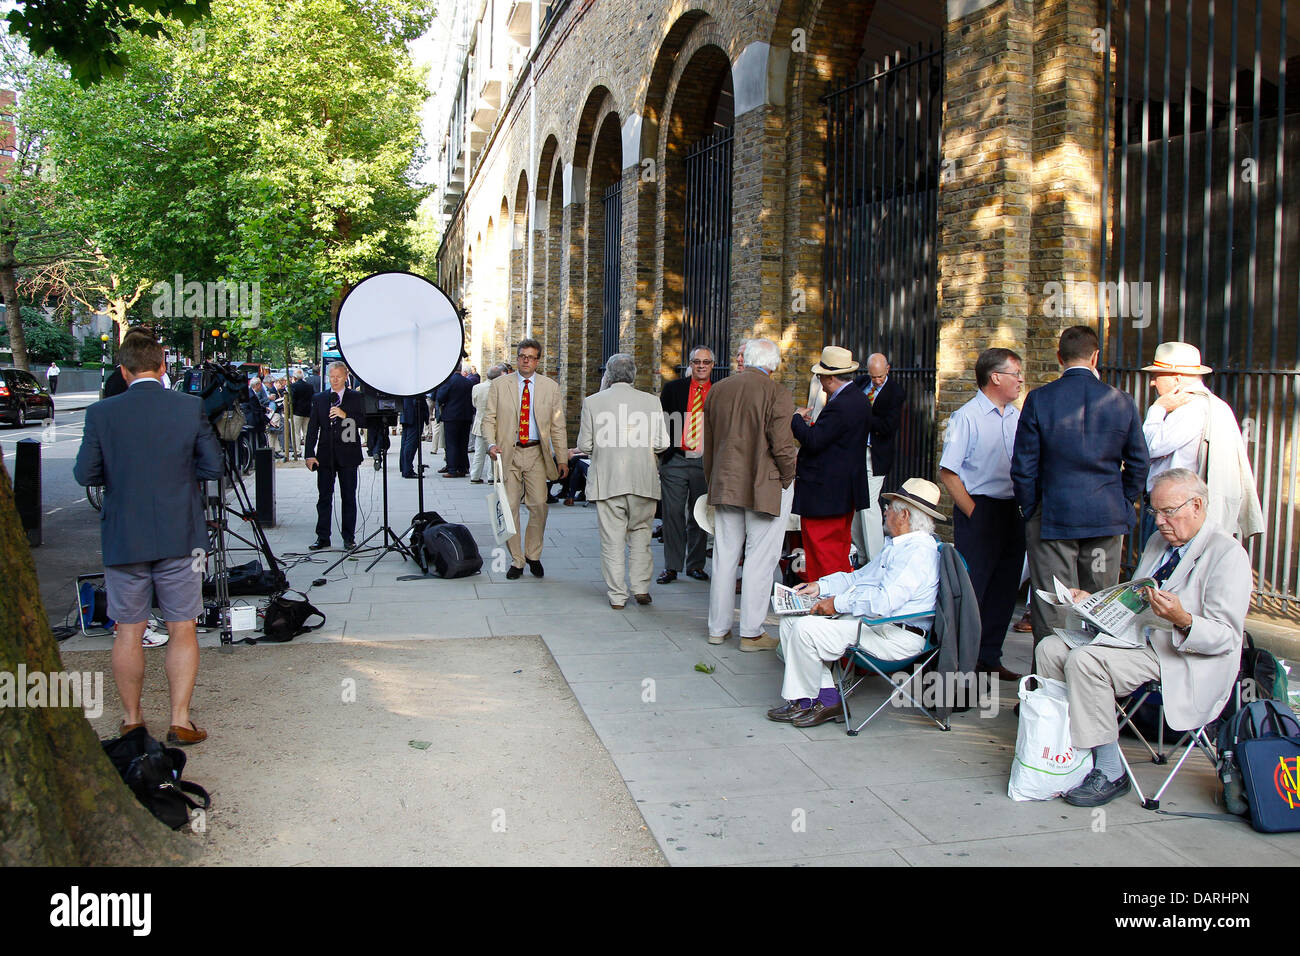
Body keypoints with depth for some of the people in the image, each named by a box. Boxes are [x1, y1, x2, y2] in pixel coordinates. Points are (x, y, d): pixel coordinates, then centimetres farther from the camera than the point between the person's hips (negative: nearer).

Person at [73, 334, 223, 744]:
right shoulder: (190, 407, -6)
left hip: (123, 539, 1)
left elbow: (84, 474, -4)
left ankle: (132, 720, 22)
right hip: (180, 538, 0)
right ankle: (180, 721, 8)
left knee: (128, 633, 12)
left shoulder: (101, 413, -6)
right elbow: (213, 467, -5)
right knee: (182, 631, 8)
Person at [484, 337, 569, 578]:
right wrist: (491, 443, -12)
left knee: (539, 505, -4)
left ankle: (533, 556, 16)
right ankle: (516, 560, 12)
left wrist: (562, 458, 3)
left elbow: (558, 425, 8)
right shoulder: (499, 385, 6)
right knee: (509, 506, 0)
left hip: (536, 453, 0)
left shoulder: (550, 387, 7)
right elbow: (489, 418, 6)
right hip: (508, 453, 0)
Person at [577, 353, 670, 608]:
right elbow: (661, 443, -3)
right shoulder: (651, 401, -2)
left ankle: (617, 596, 11)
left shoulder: (593, 402, -4)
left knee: (612, 539, 6)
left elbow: (584, 446, -2)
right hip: (643, 480, 1)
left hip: (607, 481, -1)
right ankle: (641, 587, 14)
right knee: (640, 534, 17)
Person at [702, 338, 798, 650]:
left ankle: (718, 628, 22)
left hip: (725, 485, 5)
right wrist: (787, 479, 1)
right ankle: (751, 633, 7)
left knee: (724, 557, 13)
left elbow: (708, 445, 12)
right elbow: (782, 446, -17)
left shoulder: (717, 390, 5)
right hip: (765, 487, -5)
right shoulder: (777, 394, -13)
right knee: (760, 560, 2)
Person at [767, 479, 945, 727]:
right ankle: (826, 697, -1)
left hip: (893, 635, -11)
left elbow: (885, 601, -27)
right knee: (791, 619, 3)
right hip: (861, 617, 11)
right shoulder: (896, 545, 20)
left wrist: (838, 603, -20)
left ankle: (804, 702, -4)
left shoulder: (918, 551, -16)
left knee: (806, 628, -23)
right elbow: (858, 578, 25)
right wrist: (820, 586, 11)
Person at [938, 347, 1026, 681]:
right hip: (979, 510, -7)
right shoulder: (967, 417, -9)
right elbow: (948, 472, -12)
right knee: (971, 589, -4)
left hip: (1013, 512, 7)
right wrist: (974, 513, -13)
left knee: (1004, 586, 12)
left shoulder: (1017, 417, 11)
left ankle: (989, 656, 25)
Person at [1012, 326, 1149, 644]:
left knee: (1051, 612, 2)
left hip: (1053, 516, -2)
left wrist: (1030, 512, 6)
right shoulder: (1121, 401, 0)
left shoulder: (1039, 399, -7)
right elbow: (1138, 463, 8)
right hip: (1107, 519, 3)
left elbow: (1023, 467, -5)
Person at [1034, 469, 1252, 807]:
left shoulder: (1227, 553, -10)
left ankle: (1109, 775, -17)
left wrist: (1182, 620, -34)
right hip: (1135, 637, 9)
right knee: (1050, 649, -7)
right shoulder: (1157, 543, 17)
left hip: (1183, 661, -9)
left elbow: (1227, 636, -17)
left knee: (1084, 660, -28)